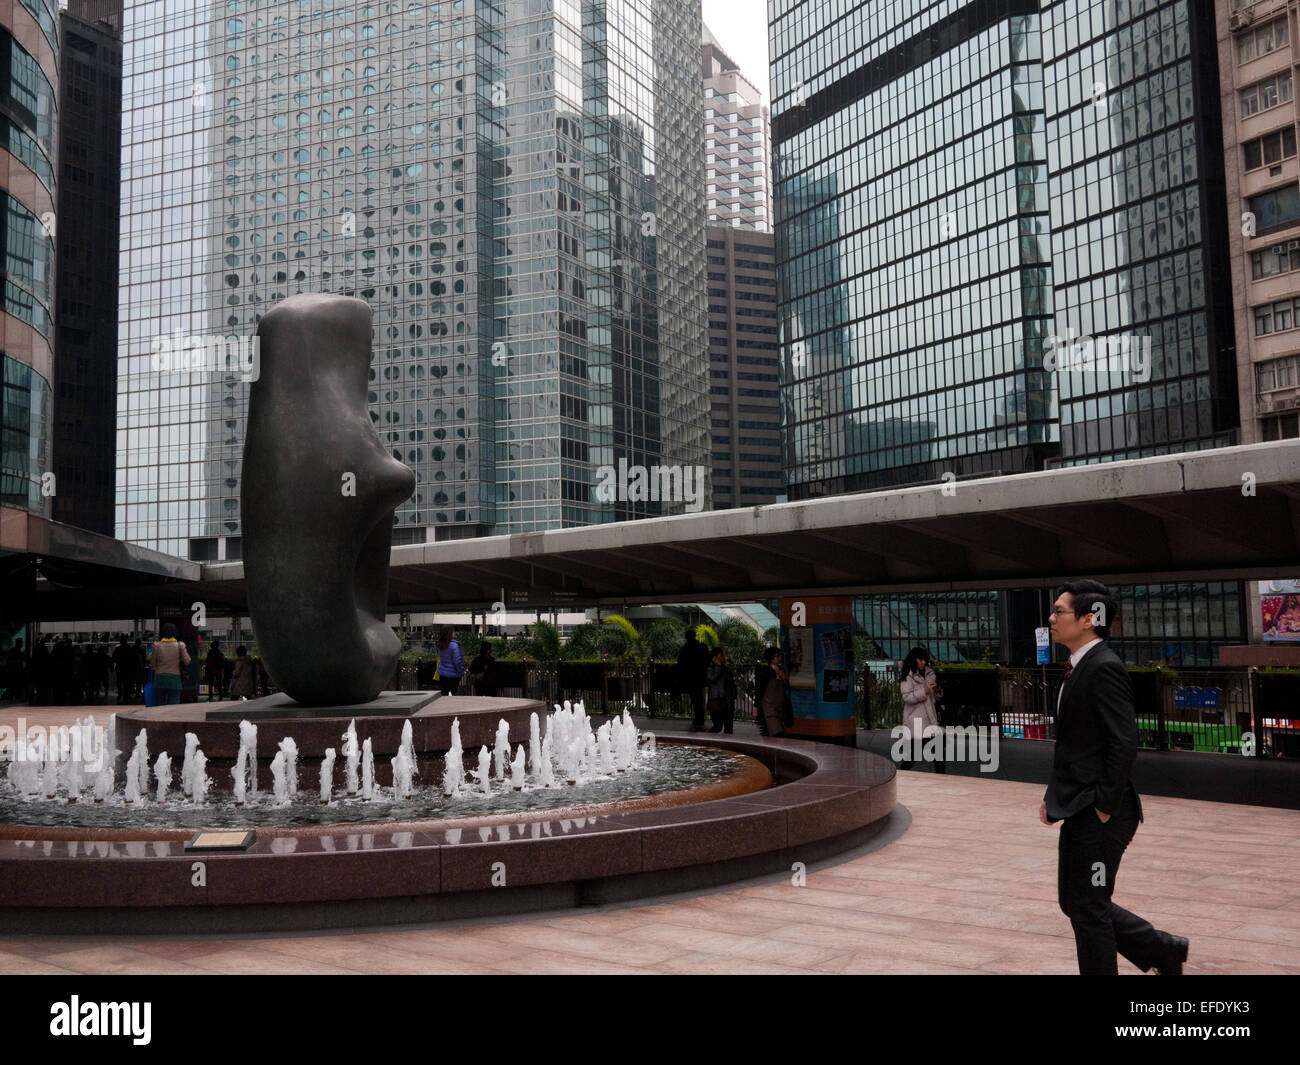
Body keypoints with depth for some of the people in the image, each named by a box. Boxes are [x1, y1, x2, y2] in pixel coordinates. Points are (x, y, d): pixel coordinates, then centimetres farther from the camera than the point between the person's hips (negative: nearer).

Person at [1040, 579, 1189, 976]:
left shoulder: (1103, 668, -18)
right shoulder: (1080, 667, 12)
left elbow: (1124, 744, -23)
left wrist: (1105, 806, -18)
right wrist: (1053, 795, 11)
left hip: (1098, 816, -10)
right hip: (1079, 812, 10)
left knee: (1089, 908, 2)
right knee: (1074, 900, 17)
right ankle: (1162, 950, 30)